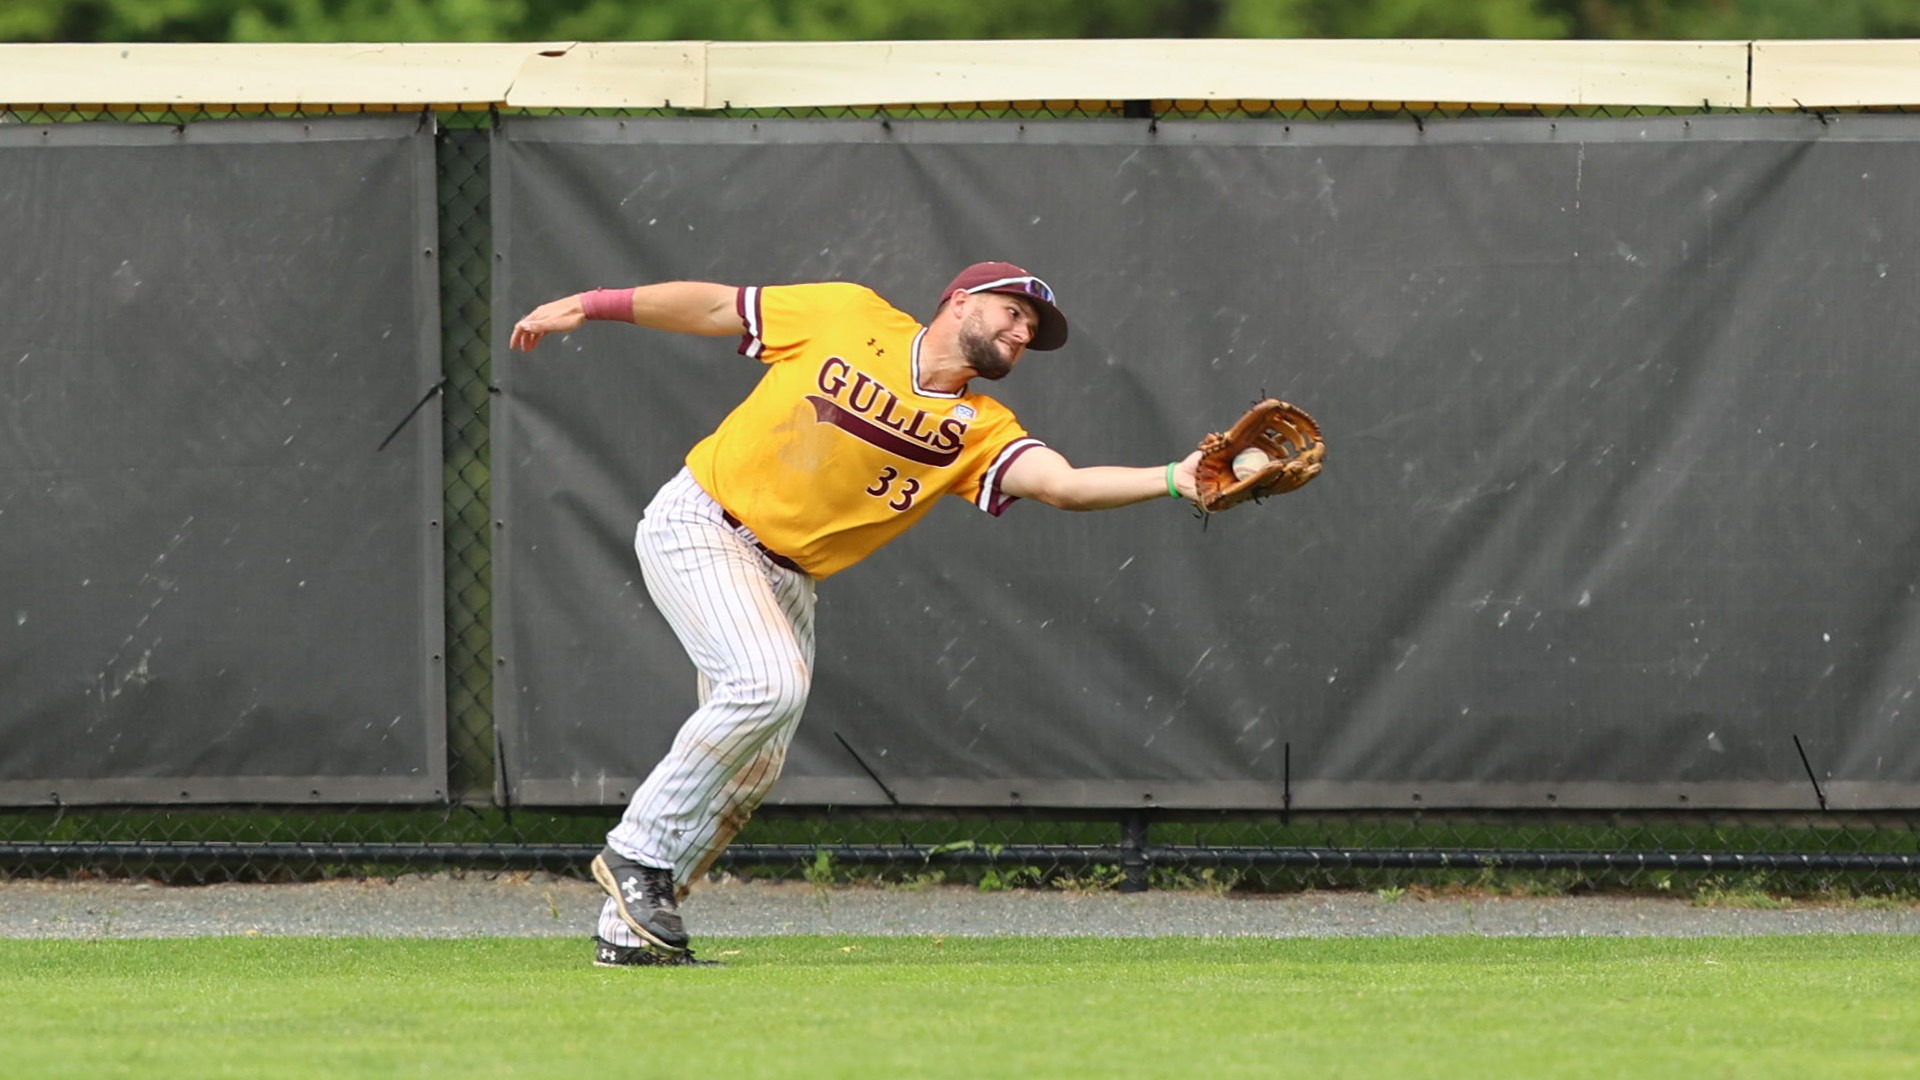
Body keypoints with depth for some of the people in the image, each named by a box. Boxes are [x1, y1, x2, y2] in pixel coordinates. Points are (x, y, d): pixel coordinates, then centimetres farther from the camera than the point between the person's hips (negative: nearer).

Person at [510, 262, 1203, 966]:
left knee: (748, 774, -1)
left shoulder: (977, 432, 1)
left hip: (786, 578, 5)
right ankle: (637, 851, -13)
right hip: (697, 525, -5)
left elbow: (1065, 484, -15)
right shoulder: (852, 316, -3)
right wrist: (589, 306, 5)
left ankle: (628, 930, 13)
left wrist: (1174, 480, -31)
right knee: (769, 684, -27)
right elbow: (716, 307, 5)